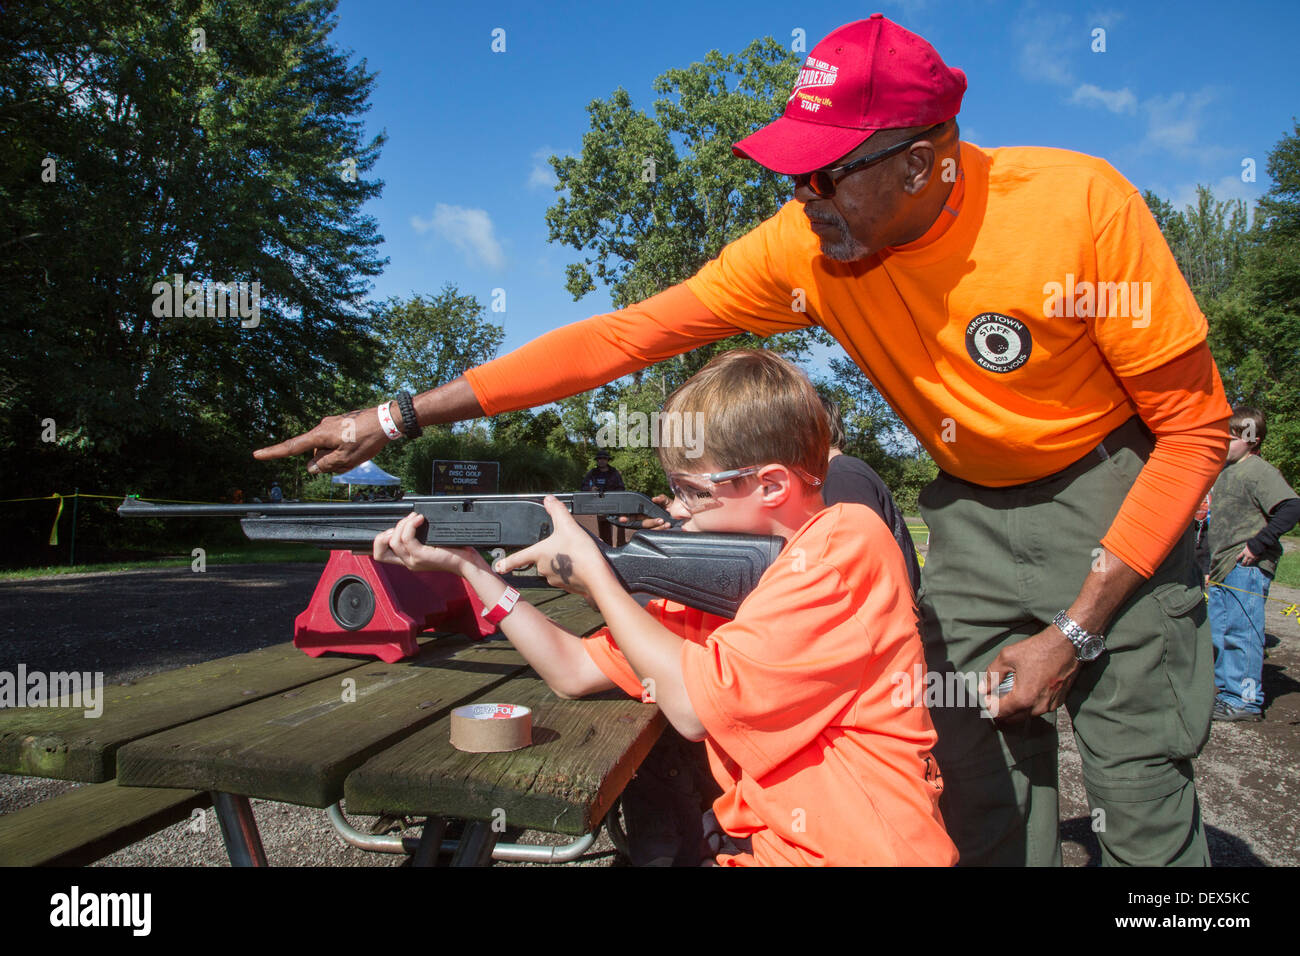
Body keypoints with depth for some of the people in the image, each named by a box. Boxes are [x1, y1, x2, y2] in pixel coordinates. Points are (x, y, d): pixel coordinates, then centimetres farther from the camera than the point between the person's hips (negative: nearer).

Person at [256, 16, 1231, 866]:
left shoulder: (1078, 206, -24)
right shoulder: (804, 246, -16)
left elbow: (1197, 427, -15)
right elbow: (621, 336, -16)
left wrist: (1074, 632, -19)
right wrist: (399, 416, -19)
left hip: (1111, 497, -2)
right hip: (970, 510, 3)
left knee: (1142, 801, -3)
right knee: (980, 793, 4)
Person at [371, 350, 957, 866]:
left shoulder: (846, 543, -16)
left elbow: (696, 704, -23)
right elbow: (573, 673, 7)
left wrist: (591, 571, -13)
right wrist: (468, 566, 5)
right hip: (754, 844, 7)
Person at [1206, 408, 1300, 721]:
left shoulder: (1260, 471, -12)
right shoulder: (1225, 471, 17)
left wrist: (1258, 545, -22)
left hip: (1248, 568, -10)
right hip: (1223, 567, 10)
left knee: (1241, 632, -6)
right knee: (1219, 632, 15)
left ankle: (1246, 701, 1)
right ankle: (1226, 690, 27)